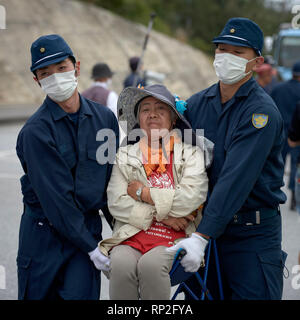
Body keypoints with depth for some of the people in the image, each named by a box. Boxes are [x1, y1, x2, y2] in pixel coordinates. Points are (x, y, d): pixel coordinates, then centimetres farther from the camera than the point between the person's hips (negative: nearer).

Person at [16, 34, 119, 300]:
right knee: (37, 295, 6)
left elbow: (113, 179, 9)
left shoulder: (105, 118, 2)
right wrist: (92, 248, -16)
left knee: (80, 293, -11)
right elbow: (54, 198, -16)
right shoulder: (36, 131, -13)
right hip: (44, 232, -2)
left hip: (88, 226, 3)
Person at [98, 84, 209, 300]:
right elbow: (116, 203, 3)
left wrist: (142, 192, -2)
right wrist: (161, 215, -6)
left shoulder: (191, 154, 10)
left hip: (174, 236, -2)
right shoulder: (125, 155, 16)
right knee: (121, 264, -31)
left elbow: (192, 197, -8)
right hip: (131, 234, 2)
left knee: (150, 264, -34)